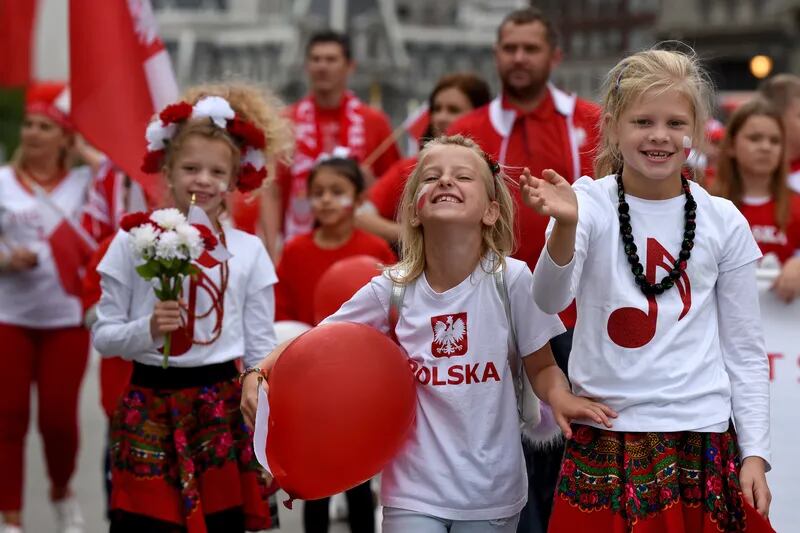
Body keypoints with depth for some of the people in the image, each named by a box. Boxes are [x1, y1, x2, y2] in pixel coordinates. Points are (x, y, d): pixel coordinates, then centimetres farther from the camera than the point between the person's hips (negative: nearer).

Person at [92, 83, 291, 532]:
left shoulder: (248, 251, 4)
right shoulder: (134, 242, 0)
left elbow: (261, 350, 6)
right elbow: (103, 335, 2)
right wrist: (148, 329, -17)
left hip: (223, 409, 1)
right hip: (149, 408, -1)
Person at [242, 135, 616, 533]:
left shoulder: (511, 278, -9)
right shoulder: (390, 290, -5)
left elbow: (541, 367, 0)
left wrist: (560, 397, -21)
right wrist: (258, 374, -14)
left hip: (492, 494, 0)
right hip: (414, 491, 0)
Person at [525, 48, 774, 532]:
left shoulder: (724, 222, 2)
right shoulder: (590, 203, -4)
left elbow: (744, 351, 8)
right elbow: (550, 299, -21)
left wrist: (755, 454, 3)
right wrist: (566, 224, -38)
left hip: (701, 436, 1)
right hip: (602, 435, -1)